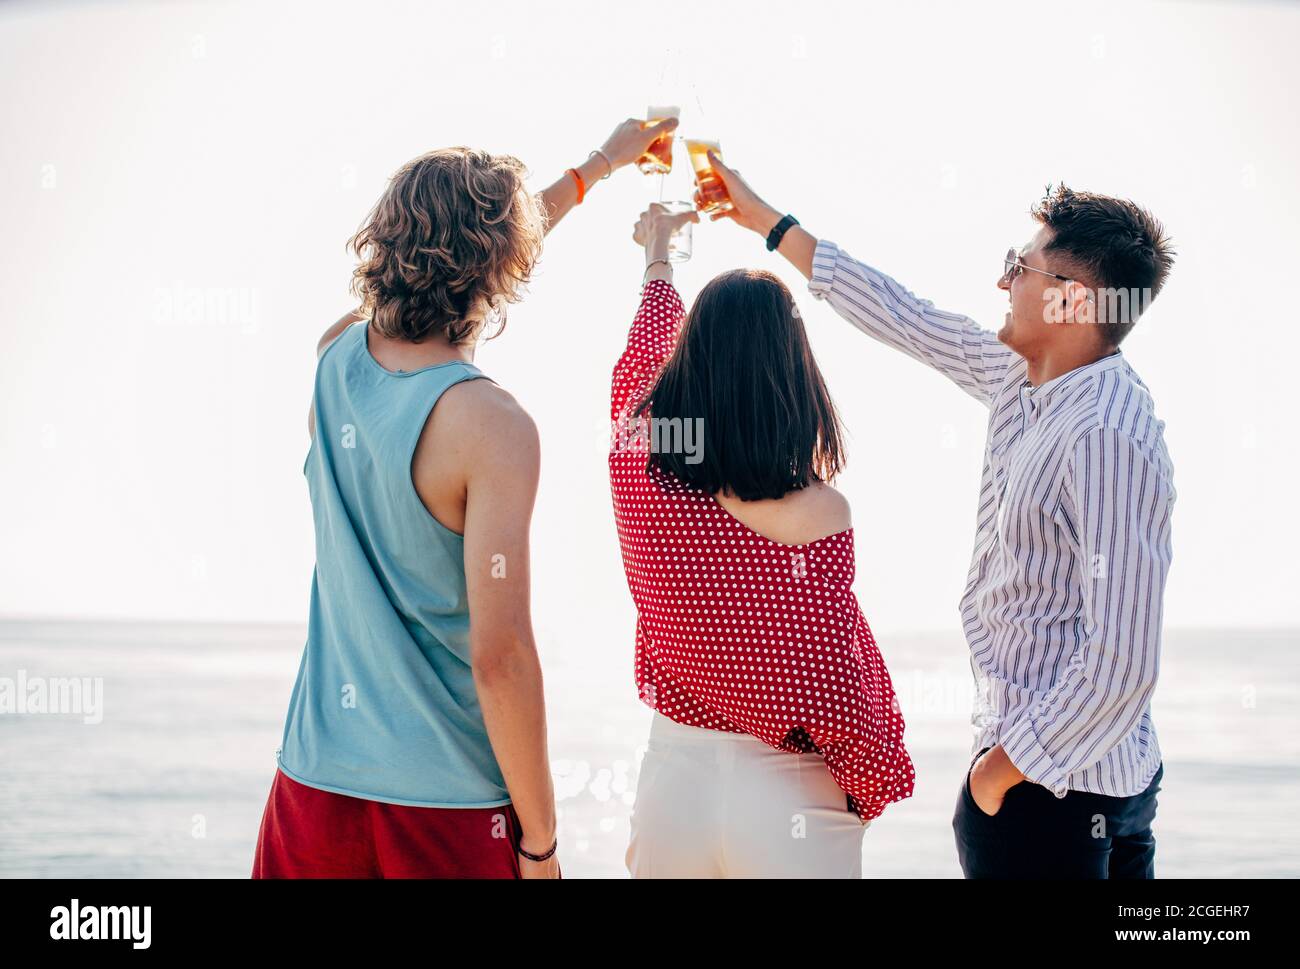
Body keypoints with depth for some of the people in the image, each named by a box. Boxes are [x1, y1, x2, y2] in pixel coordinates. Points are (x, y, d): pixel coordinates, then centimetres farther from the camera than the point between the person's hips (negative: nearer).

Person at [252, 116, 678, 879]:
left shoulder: (334, 358, 2)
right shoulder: (490, 427, -18)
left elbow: (448, 258, 22)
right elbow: (499, 657, -20)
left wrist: (597, 167, 34)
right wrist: (540, 841, -9)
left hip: (315, 780, 6)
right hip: (446, 799, -6)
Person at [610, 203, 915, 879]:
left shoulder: (639, 467, -10)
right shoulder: (816, 515, -22)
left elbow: (642, 361, 12)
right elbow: (832, 681, -15)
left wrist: (657, 254, 31)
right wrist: (872, 786, 5)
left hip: (673, 776, 4)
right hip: (786, 798, -3)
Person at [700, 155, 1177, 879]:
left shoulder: (1106, 436, -24)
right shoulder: (1020, 374, 5)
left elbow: (1121, 664, -28)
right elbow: (906, 318, 19)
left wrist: (1002, 768, -18)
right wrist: (766, 220, 24)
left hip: (1050, 790, -9)